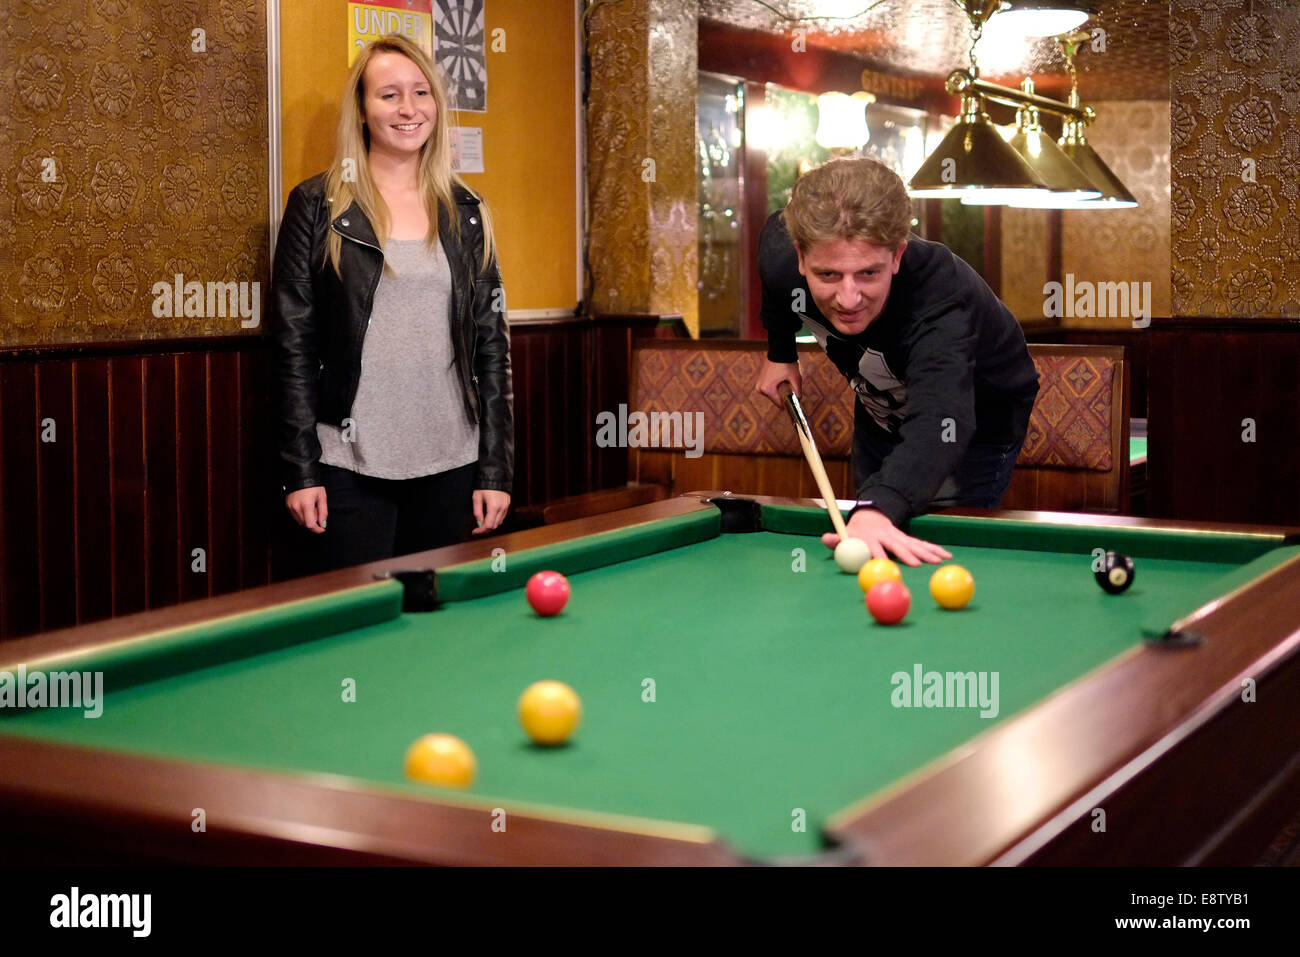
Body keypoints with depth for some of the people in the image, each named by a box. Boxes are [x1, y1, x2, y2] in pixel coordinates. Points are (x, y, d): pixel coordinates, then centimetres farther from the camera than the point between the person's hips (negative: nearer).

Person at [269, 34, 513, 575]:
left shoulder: (464, 212, 9)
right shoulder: (318, 206, 0)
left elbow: (491, 342, 8)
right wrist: (300, 470, -7)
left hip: (450, 466, 3)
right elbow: (293, 342, -1)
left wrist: (496, 469, 3)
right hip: (350, 466, -3)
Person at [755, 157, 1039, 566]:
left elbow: (938, 420, -64)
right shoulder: (781, 253, -30)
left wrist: (878, 507, -83)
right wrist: (779, 352, 4)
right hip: (881, 408, 5)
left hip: (980, 420, -5)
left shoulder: (940, 298, -47)